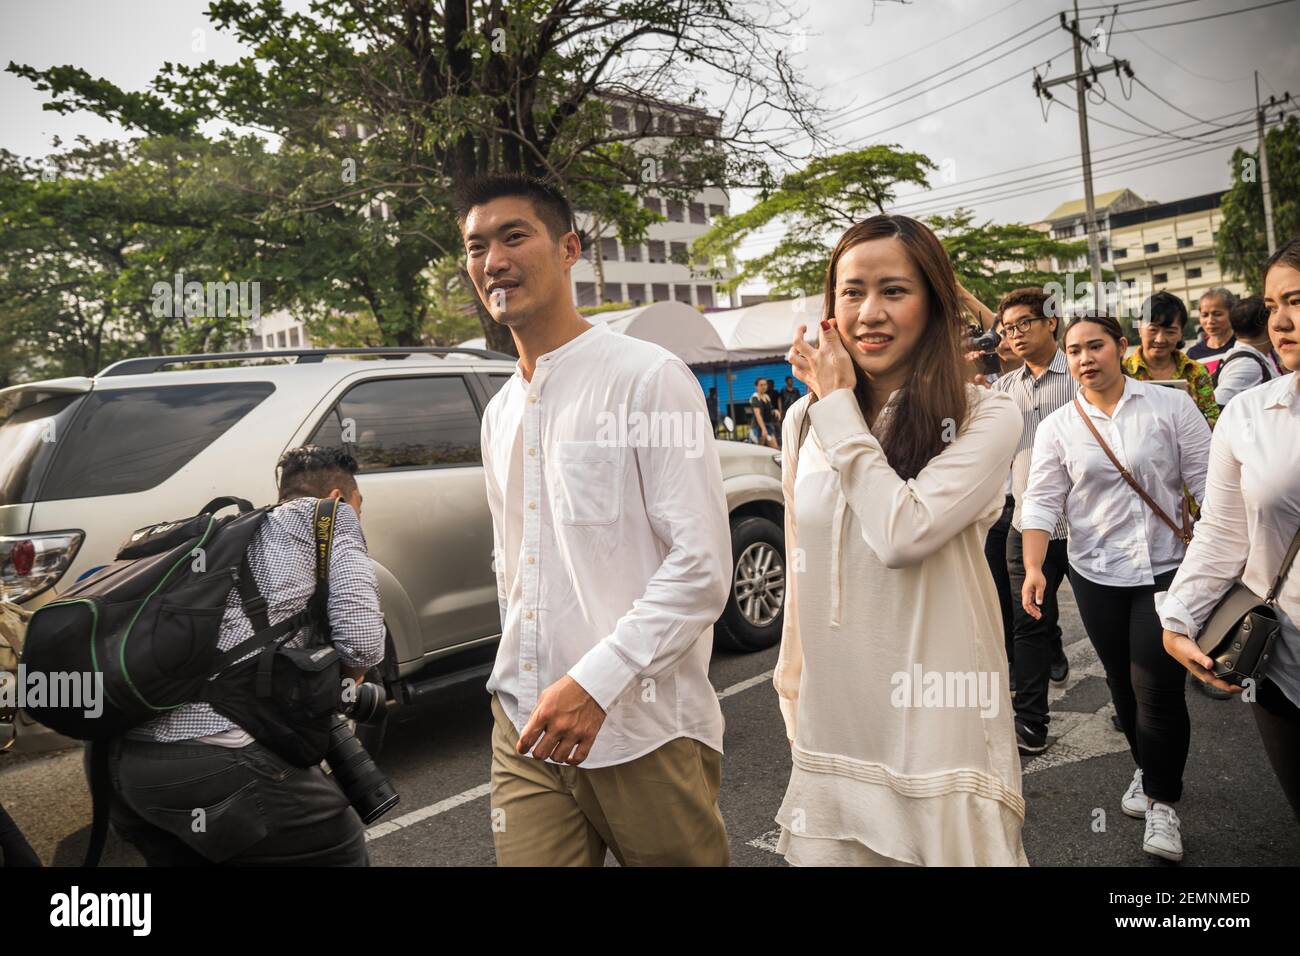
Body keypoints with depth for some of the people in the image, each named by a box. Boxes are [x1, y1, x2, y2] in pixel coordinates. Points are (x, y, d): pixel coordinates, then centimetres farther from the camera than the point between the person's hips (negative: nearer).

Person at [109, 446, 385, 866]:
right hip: (215, 759, -8)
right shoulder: (332, 516, 8)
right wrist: (350, 672, 16)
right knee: (343, 851, 15)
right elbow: (361, 641, -5)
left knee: (184, 855, 34)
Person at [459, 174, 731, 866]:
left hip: (643, 736, -5)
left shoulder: (648, 378, -9)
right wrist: (520, 686, 16)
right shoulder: (500, 411, 14)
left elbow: (702, 564, -15)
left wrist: (596, 681, -20)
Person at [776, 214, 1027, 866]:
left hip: (938, 719, -4)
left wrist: (839, 405, -15)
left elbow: (902, 534, -26)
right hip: (833, 720, 4)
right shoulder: (804, 419, 4)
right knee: (831, 849, 15)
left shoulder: (984, 418, -10)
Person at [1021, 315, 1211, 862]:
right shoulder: (1057, 427, 2)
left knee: (1158, 687, -5)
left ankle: (1162, 802, 15)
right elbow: (1042, 500, -3)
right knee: (1122, 683, 14)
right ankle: (1146, 769, 38)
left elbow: (1207, 481, -1)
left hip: (1165, 569, -2)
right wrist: (1033, 567, -15)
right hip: (1097, 575, 2)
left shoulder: (1171, 406, -2)